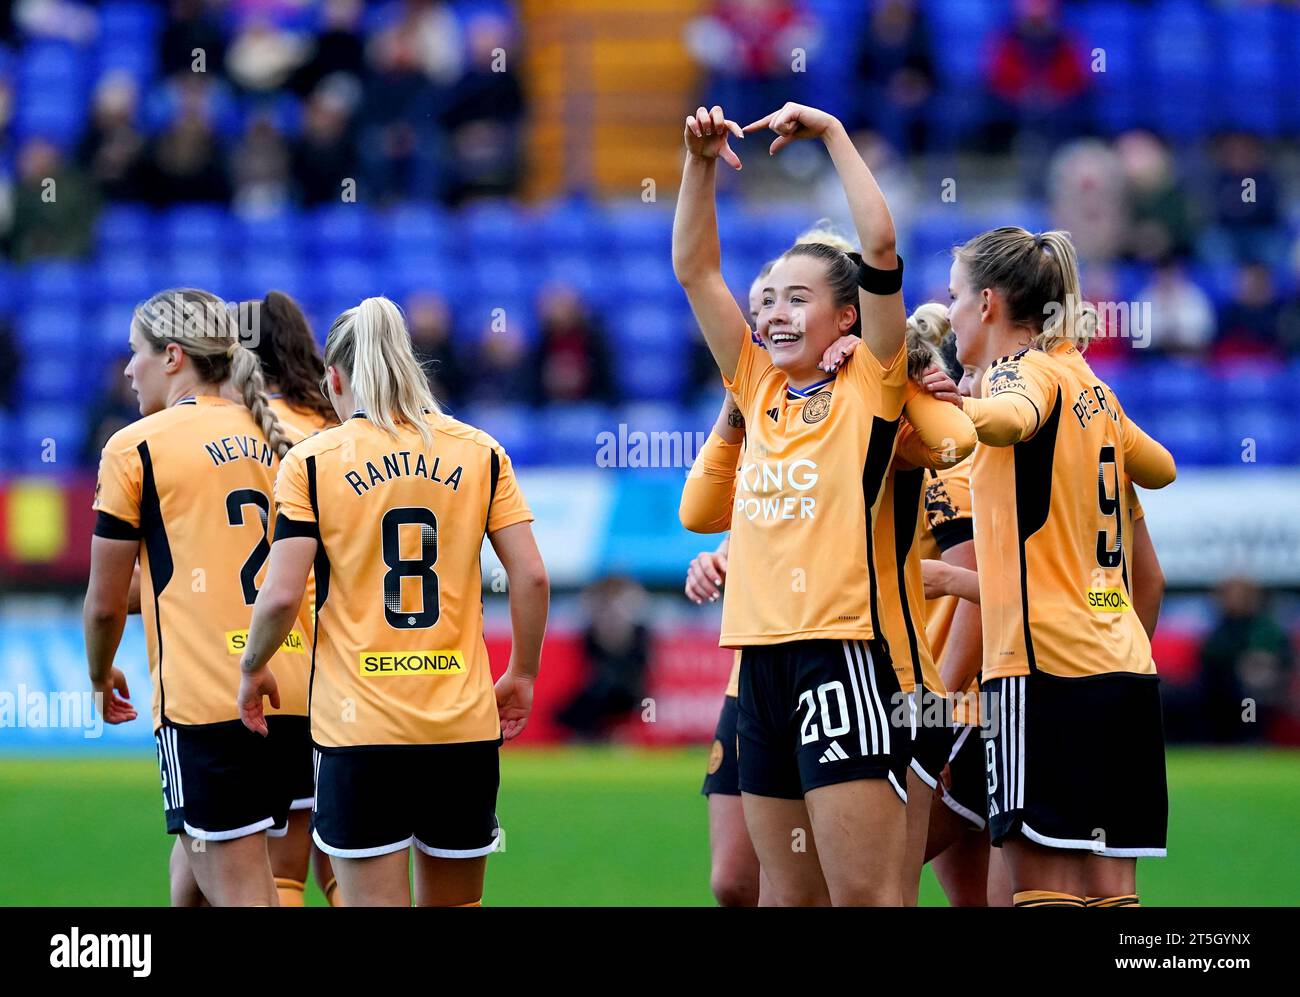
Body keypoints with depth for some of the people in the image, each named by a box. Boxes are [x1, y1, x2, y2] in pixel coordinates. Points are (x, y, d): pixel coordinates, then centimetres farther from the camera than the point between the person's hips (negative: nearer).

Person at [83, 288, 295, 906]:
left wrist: (100, 677, 18)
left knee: (239, 892, -7)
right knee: (191, 876, 18)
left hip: (203, 703, -7)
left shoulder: (135, 447, -3)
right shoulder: (273, 439, 15)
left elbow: (106, 602, 1)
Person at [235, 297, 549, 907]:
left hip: (359, 725, -3)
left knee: (375, 902, -5)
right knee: (453, 907, 13)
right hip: (464, 721, 3)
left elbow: (282, 596, -10)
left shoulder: (313, 461, -3)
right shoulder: (480, 452, 5)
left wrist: (252, 669, 9)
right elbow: (532, 577, 0)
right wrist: (521, 674, 14)